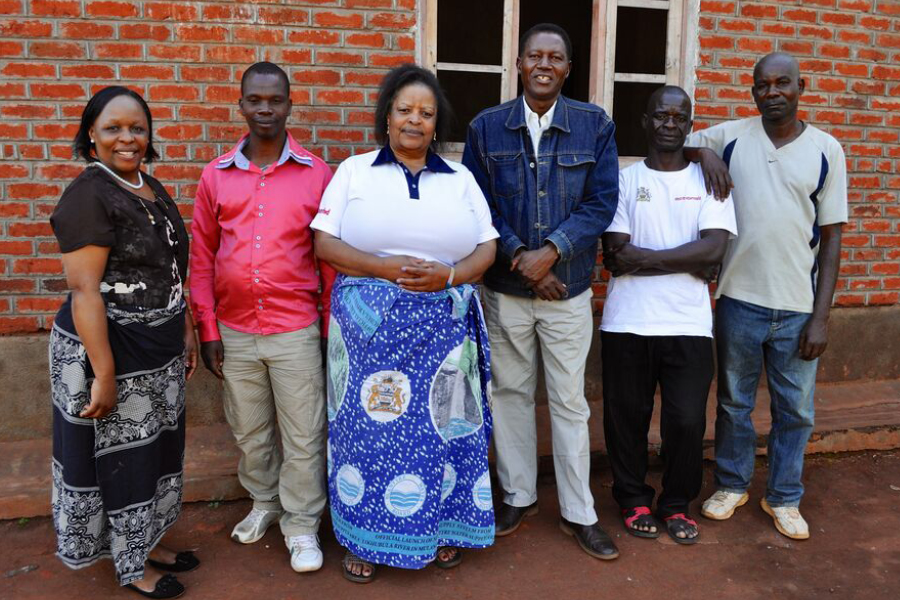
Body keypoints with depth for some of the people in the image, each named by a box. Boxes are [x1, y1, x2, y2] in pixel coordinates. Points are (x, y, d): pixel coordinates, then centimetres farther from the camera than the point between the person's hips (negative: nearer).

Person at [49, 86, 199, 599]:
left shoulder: (151, 188, 8)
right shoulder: (89, 195, -16)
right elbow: (85, 291, -21)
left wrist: (188, 332, 15)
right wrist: (104, 374, -23)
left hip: (160, 346, 8)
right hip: (113, 347, -8)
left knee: (156, 446, 18)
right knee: (120, 454, 7)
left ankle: (147, 541, 38)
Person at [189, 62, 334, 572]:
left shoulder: (316, 174, -2)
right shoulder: (217, 175, 3)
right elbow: (202, 256, 5)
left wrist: (332, 327, -1)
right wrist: (208, 329, 2)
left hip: (296, 329, -2)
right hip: (234, 331, 3)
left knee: (303, 435, 6)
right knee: (250, 431, 18)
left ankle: (302, 525, 24)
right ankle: (264, 502, 41)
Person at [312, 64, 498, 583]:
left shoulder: (460, 177, 10)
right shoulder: (354, 171, 6)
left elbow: (486, 248, 6)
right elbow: (324, 243, -2)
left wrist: (449, 275, -14)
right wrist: (384, 267, -16)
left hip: (443, 327, 1)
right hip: (370, 328, -1)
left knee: (441, 427, 6)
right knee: (369, 428, 3)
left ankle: (442, 529, 26)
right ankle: (367, 537, 22)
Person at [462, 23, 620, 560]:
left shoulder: (595, 126, 1)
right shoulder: (486, 128, 2)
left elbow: (602, 202, -5)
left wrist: (549, 252, -17)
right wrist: (519, 257, -14)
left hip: (568, 289, -1)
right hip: (504, 288, 1)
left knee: (570, 402, 6)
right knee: (510, 393, 12)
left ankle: (580, 514, 22)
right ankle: (518, 496, 31)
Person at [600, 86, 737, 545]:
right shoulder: (623, 180, 3)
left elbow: (713, 249, -9)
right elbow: (614, 258, -6)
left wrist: (643, 257, -13)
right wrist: (685, 261, -9)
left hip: (688, 324, 0)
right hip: (626, 322, 0)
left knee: (687, 420, 2)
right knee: (626, 416, 9)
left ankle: (677, 504, 26)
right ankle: (634, 499, 30)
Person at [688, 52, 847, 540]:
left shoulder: (825, 150, -1)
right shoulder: (730, 137, -1)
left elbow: (831, 237, 0)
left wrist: (821, 316, -5)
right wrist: (704, 152, -10)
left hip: (798, 307, 0)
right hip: (739, 300, 0)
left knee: (795, 410, 11)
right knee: (733, 402, 14)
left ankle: (784, 496, 31)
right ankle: (732, 483, 34)